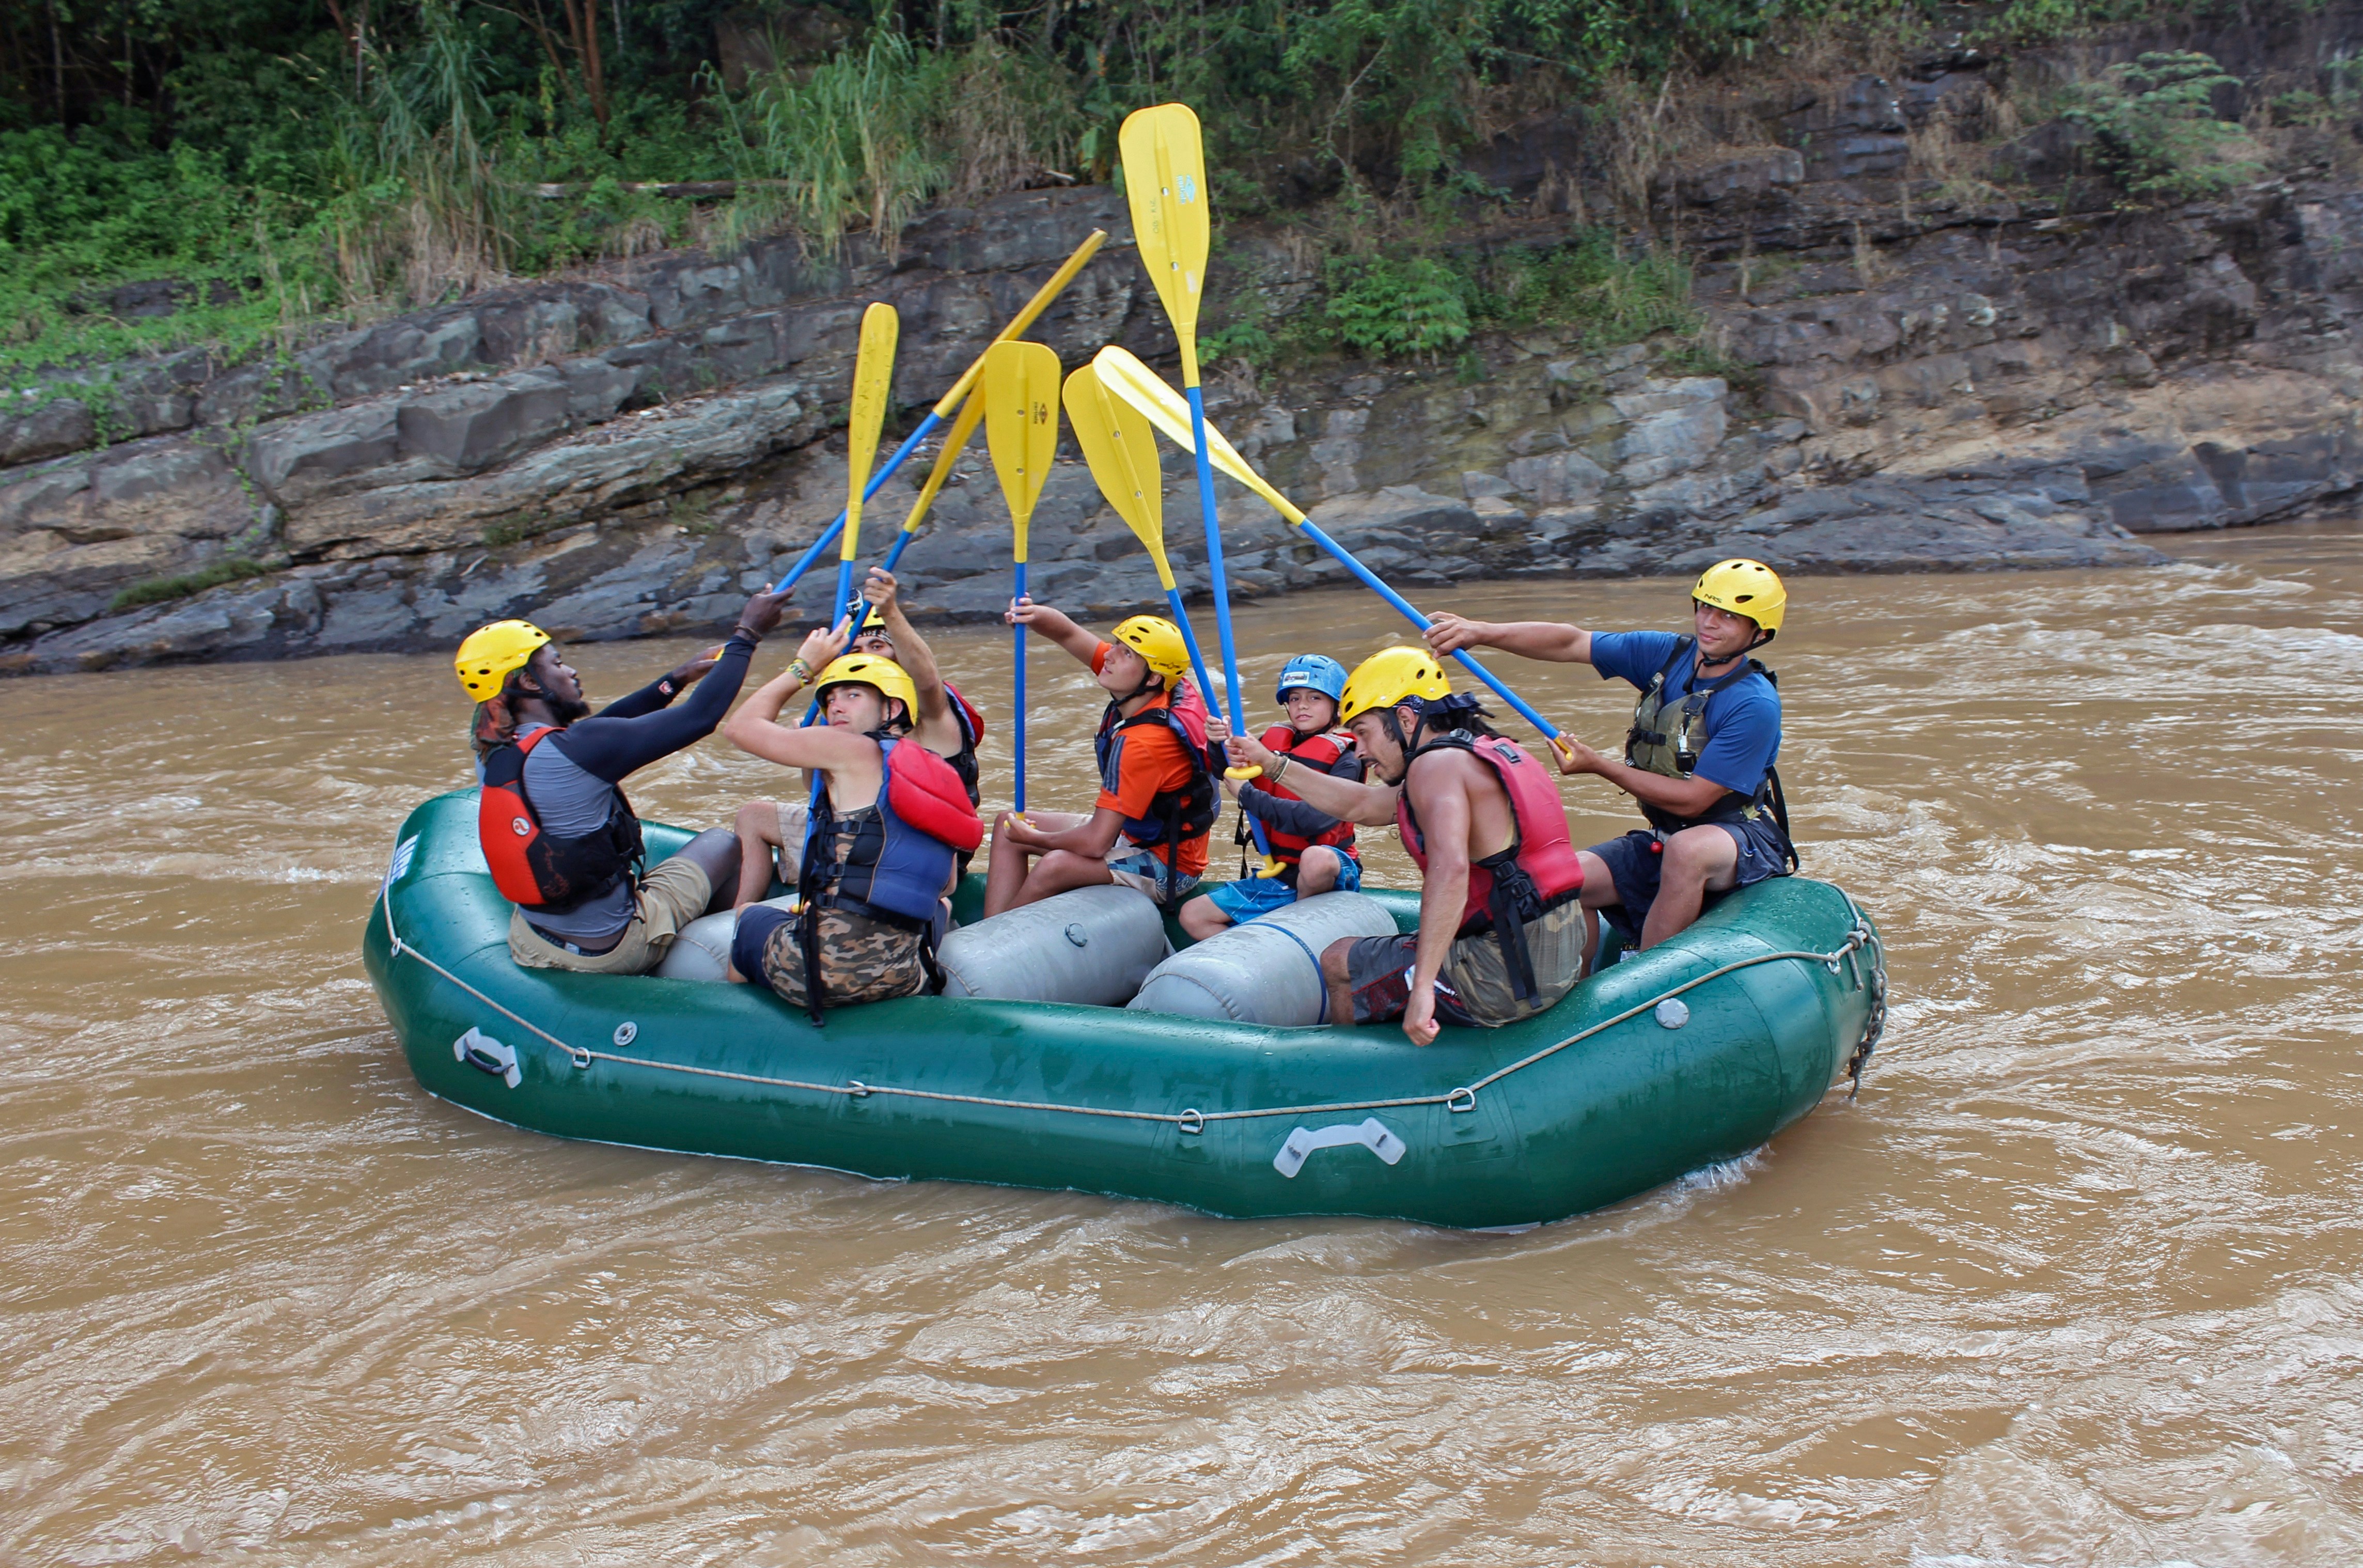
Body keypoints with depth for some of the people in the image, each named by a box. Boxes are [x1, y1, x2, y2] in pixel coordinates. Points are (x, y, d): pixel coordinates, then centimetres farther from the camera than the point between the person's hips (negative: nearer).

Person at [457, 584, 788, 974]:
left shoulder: (492, 754, -2)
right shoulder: (575, 749, -26)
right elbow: (701, 717, -21)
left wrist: (678, 679, 17)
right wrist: (746, 635, -9)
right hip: (612, 952, -7)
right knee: (721, 843, 17)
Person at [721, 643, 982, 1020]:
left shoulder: (855, 751, -3)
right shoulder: (938, 775, 14)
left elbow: (740, 727, 7)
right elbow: (945, 887, 20)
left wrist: (803, 666, 18)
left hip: (824, 968, -5)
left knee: (749, 916, 29)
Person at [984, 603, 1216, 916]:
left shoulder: (1142, 743, -31)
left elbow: (1096, 842, -30)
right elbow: (1069, 635, 0)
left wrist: (1032, 838, -12)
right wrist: (1036, 615, -23)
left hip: (1168, 867, -10)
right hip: (1132, 833, 10)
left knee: (1054, 866, -33)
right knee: (1009, 825, 7)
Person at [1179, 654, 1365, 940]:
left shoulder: (1345, 760, -10)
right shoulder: (1274, 740, 6)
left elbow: (1315, 819, -24)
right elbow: (1227, 772, -5)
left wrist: (1246, 794, -20)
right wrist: (1220, 743, -26)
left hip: (1332, 872, -5)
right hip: (1278, 878, 5)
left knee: (1316, 858, -40)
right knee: (1193, 916, -4)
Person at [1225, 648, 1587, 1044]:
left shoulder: (1438, 764, -13)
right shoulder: (1484, 752, 17)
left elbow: (1450, 868, -31)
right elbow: (1358, 806, 26)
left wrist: (1422, 987, -34)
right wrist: (1272, 764, 30)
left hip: (1506, 975, -10)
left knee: (1338, 963, 8)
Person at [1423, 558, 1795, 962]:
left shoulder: (1756, 705, -19)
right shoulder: (1667, 655, 0)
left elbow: (1692, 801, -20)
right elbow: (1570, 643, -4)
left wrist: (1599, 766, -16)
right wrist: (1480, 632, -18)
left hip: (1744, 839, -6)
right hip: (1664, 840, 6)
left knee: (1687, 848, -39)